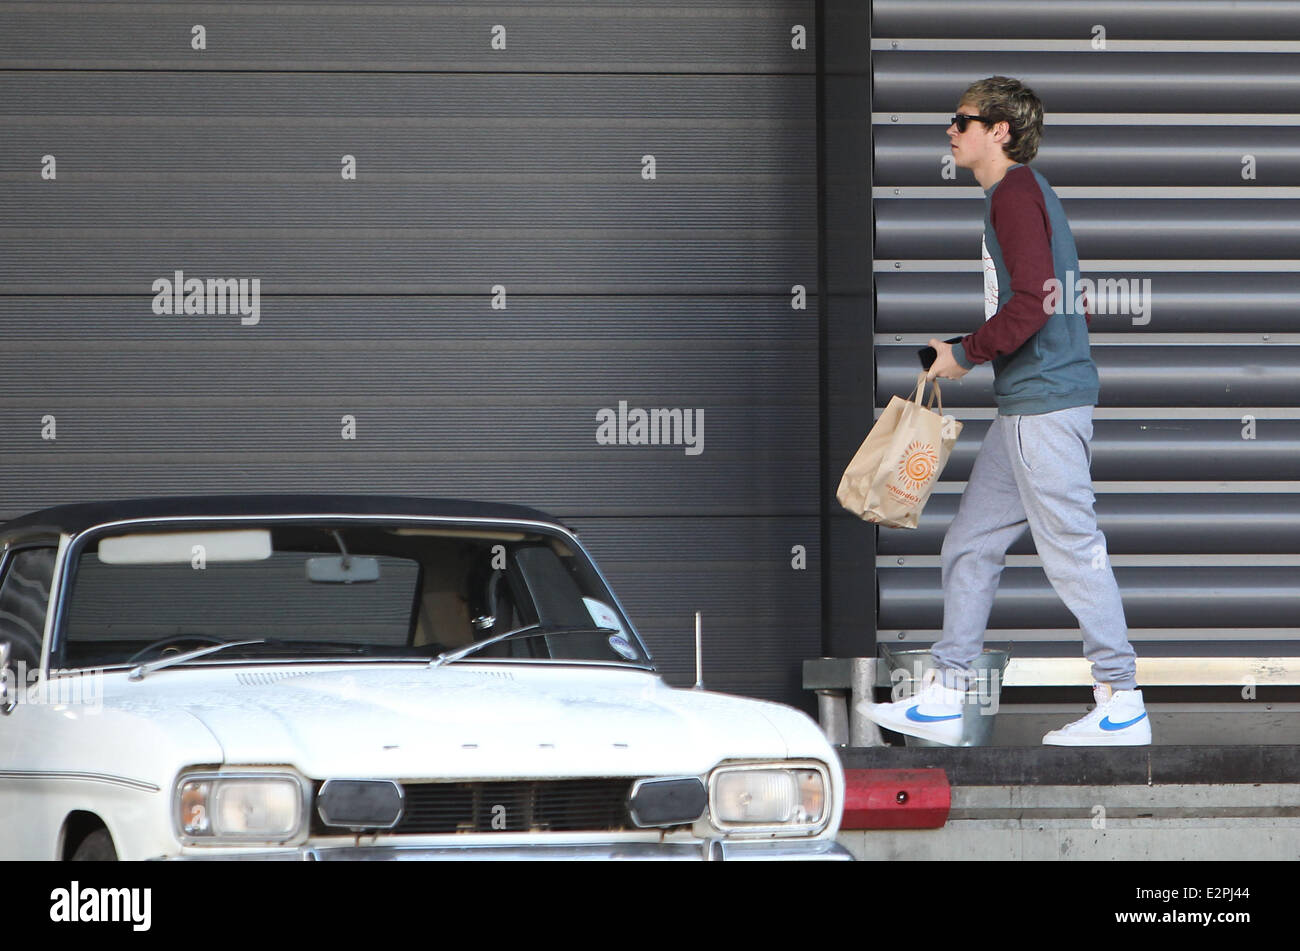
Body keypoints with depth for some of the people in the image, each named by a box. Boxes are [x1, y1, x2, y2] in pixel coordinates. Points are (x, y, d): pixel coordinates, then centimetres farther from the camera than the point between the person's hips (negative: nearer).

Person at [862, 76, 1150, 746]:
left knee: (1073, 550, -7)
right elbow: (1068, 307, 24)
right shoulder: (1019, 194, 20)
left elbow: (1031, 301, -20)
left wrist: (965, 355, -11)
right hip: (1024, 407, 11)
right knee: (971, 545, 10)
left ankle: (1122, 705, -3)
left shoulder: (1016, 192, -10)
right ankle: (945, 698, 11)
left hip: (1046, 404, -11)